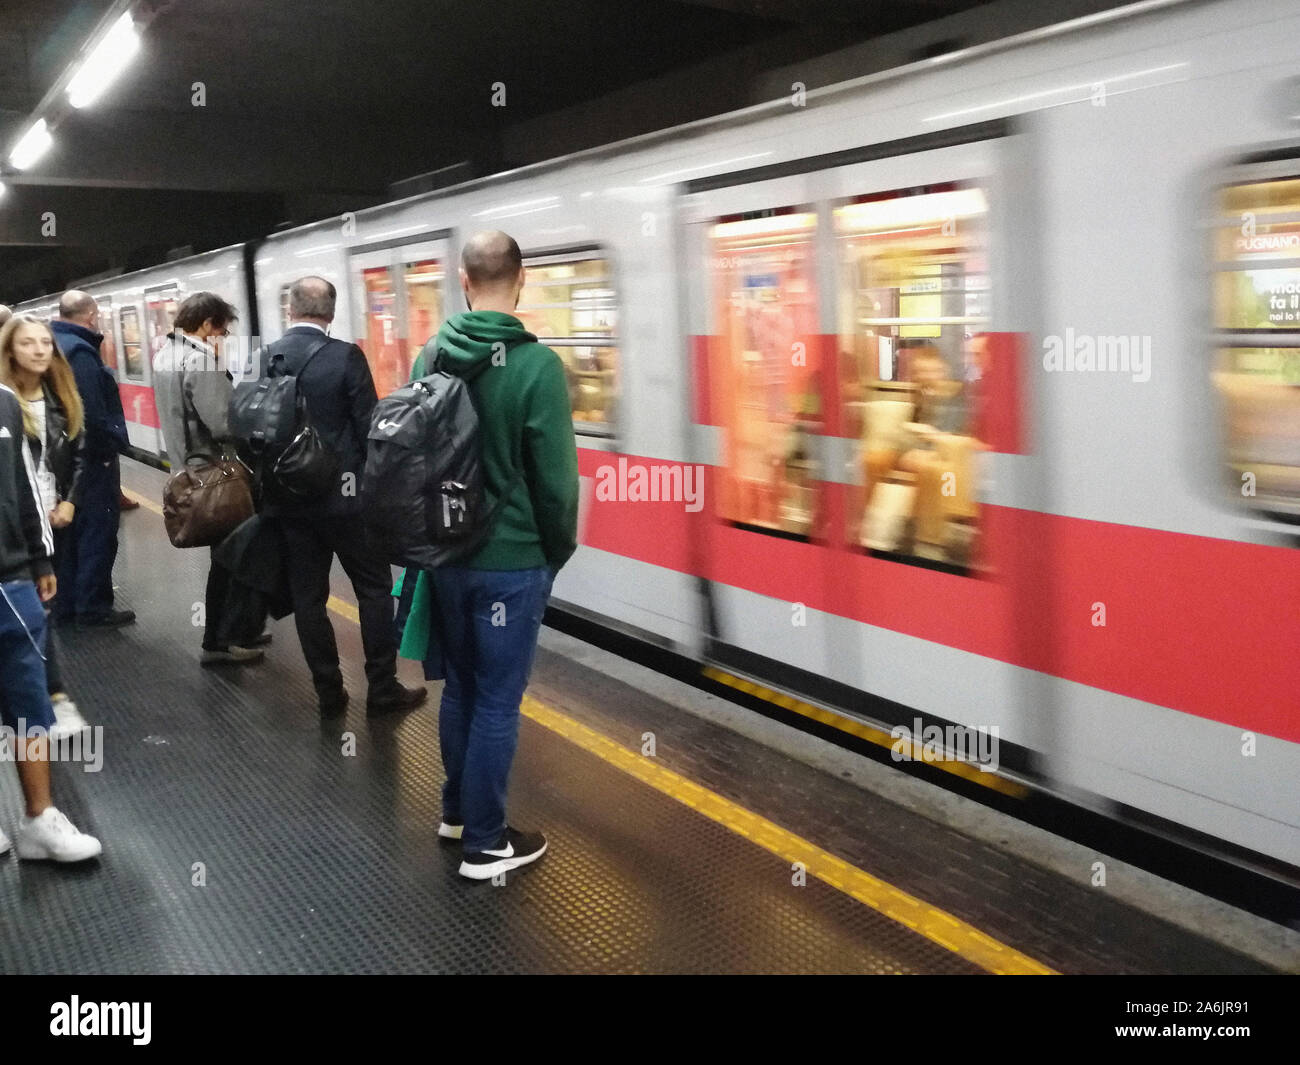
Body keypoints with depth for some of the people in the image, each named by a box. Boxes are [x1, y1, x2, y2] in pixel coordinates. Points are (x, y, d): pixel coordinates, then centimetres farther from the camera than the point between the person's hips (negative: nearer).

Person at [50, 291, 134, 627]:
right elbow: (92, 411, -25)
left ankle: (66, 603, 21)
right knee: (97, 533, -2)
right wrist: (114, 446, -13)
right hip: (91, 457, -9)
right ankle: (93, 607, 3)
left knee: (71, 529, 15)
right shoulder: (80, 351, -19)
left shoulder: (54, 347, 11)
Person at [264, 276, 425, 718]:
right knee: (374, 588, 8)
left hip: (288, 497, 4)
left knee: (307, 596, 9)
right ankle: (382, 689, 11)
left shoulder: (265, 359, 0)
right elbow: (368, 428, -12)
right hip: (343, 495, -4)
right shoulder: (346, 356, -12)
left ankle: (329, 692, 17)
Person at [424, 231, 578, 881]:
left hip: (448, 556, 6)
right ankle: (485, 844, 15)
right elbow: (556, 478, -15)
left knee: (459, 688, 20)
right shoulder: (536, 364, -17)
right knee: (497, 703, 4)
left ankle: (456, 811, 36)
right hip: (511, 563, -6)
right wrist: (559, 551, 2)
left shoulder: (432, 358, 0)